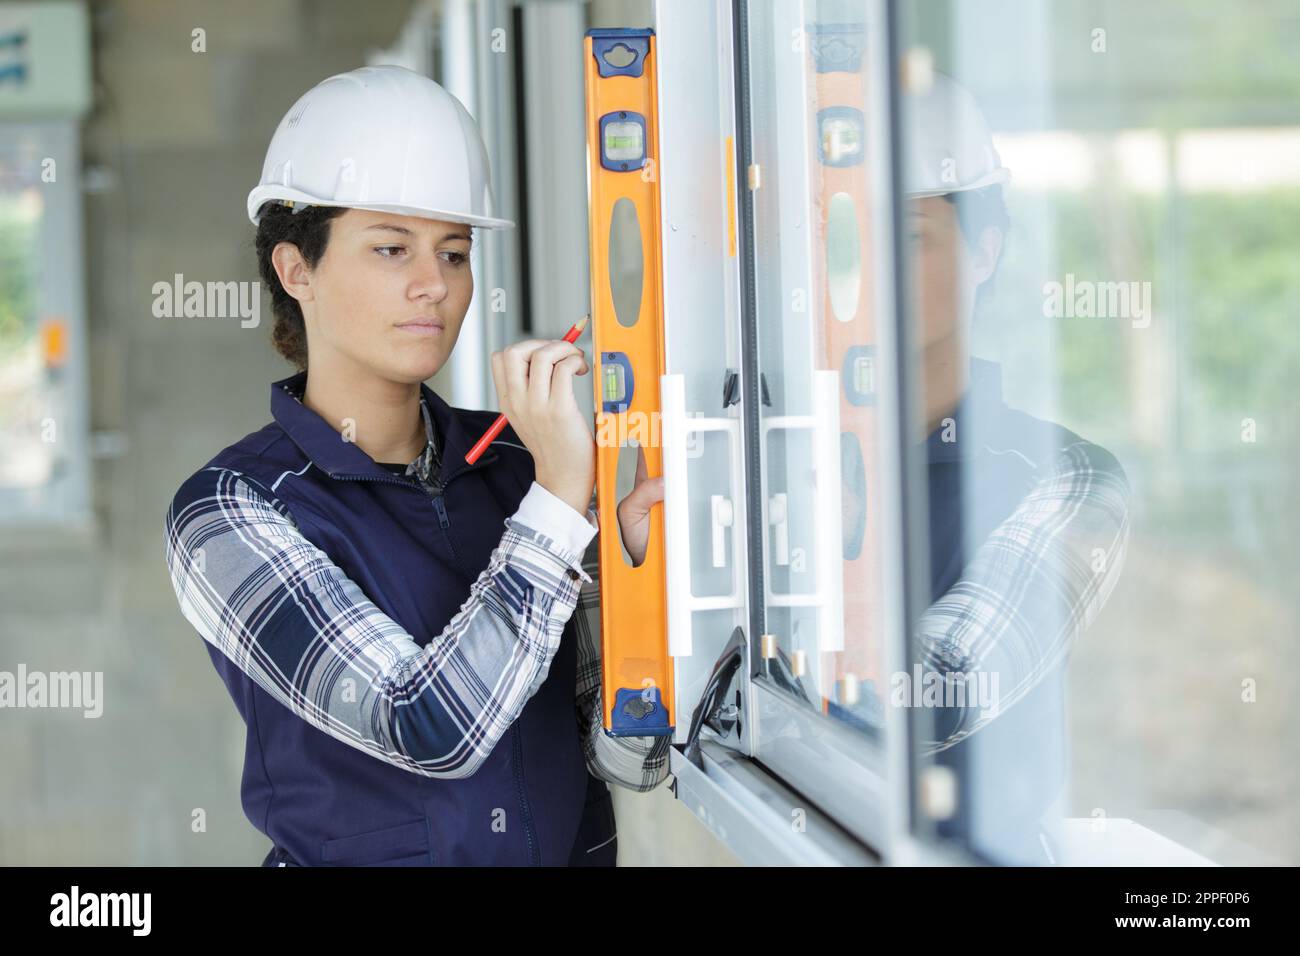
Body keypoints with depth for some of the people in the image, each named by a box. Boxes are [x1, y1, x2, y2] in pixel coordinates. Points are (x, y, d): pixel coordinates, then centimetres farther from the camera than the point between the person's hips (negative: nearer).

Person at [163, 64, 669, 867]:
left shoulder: (518, 462, 3)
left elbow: (626, 762, 3)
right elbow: (433, 733, -18)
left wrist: (638, 566, -10)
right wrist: (561, 497, -17)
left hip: (573, 846, 3)